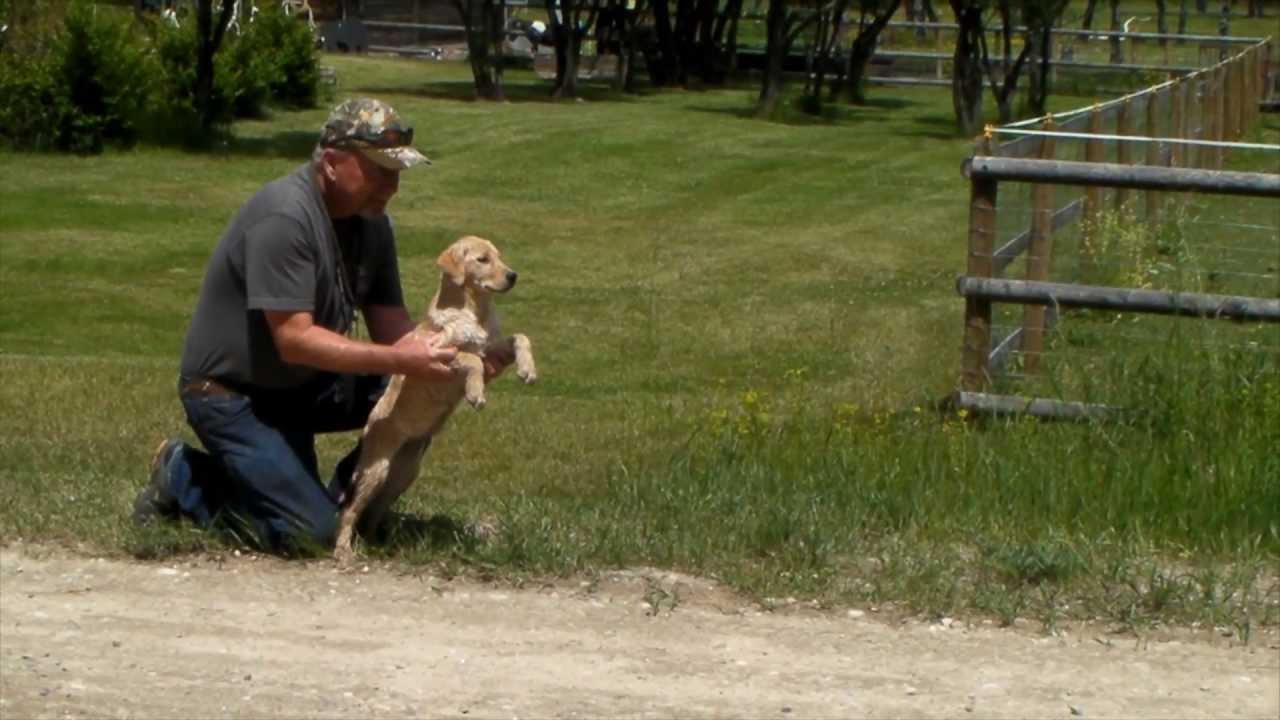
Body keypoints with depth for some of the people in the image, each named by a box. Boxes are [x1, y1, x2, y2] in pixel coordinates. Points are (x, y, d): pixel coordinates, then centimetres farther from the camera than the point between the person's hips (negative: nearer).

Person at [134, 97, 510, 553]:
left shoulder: (371, 221, 0)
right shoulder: (285, 217, -26)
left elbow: (389, 324, -2)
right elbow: (294, 338, -30)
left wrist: (459, 359, -21)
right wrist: (398, 360, -36)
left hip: (301, 385, 8)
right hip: (229, 392, -8)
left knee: (423, 398, -9)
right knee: (310, 533, -18)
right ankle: (184, 478, 3)